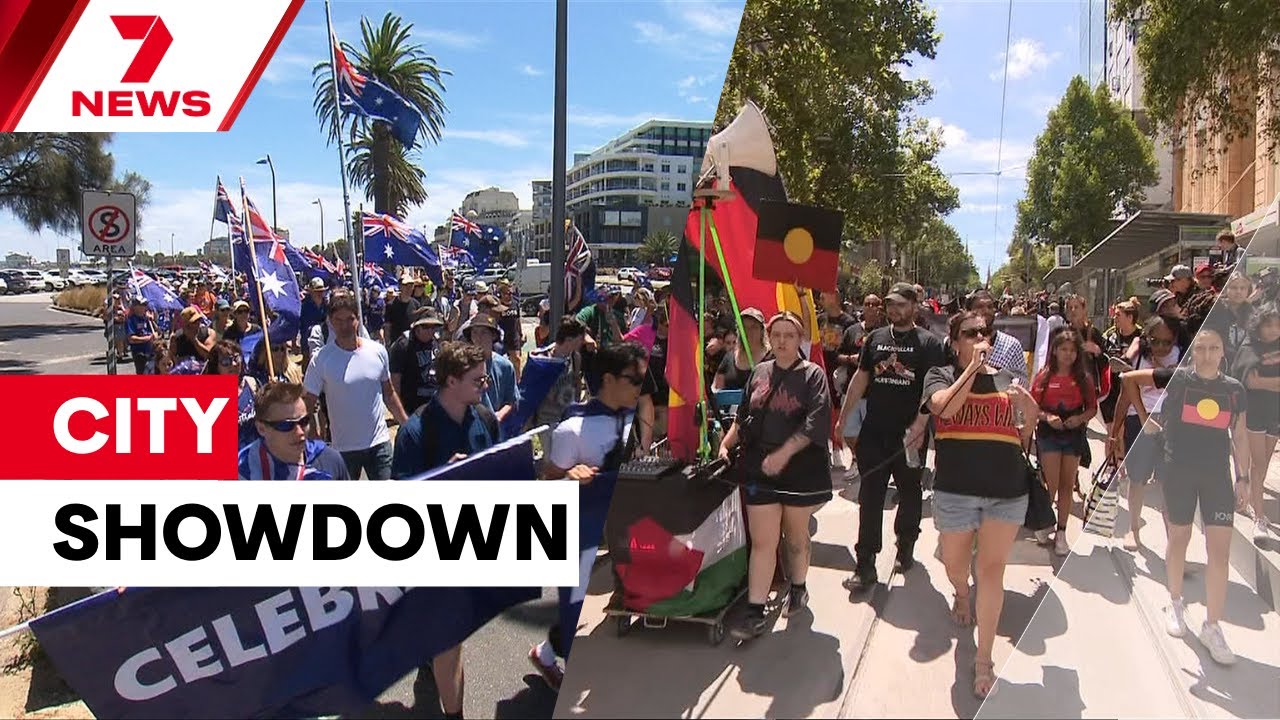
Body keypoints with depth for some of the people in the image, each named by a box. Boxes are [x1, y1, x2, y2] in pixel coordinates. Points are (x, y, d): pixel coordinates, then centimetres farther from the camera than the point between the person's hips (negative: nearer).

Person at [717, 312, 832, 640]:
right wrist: (726, 444, 5)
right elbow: (743, 416, 17)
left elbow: (816, 423, -15)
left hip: (800, 469, -2)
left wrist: (783, 453, -22)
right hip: (759, 469, 2)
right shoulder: (759, 373, 9)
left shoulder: (812, 375, -4)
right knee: (762, 541, 0)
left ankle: (798, 589, 39)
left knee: (795, 536, 16)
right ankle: (755, 612, 5)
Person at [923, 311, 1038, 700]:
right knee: (954, 566, 17)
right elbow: (945, 408, -21)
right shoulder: (940, 375, 2)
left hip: (1007, 490, 1)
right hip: (956, 490, -1)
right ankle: (962, 595, 53)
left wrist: (1030, 413, -5)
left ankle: (984, 661, 8)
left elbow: (1021, 440, 15)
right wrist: (973, 367, -15)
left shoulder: (1007, 378, 11)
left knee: (992, 570, -2)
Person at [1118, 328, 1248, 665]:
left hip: (1217, 473, 2)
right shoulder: (1177, 378, -4)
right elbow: (1129, 379, 3)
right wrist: (1145, 417, 2)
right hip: (1178, 471, -2)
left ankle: (1212, 627, 6)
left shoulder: (1235, 389, 5)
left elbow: (1240, 435, 11)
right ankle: (1175, 603, 32)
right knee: (1179, 537, 12)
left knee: (1220, 549, -3)